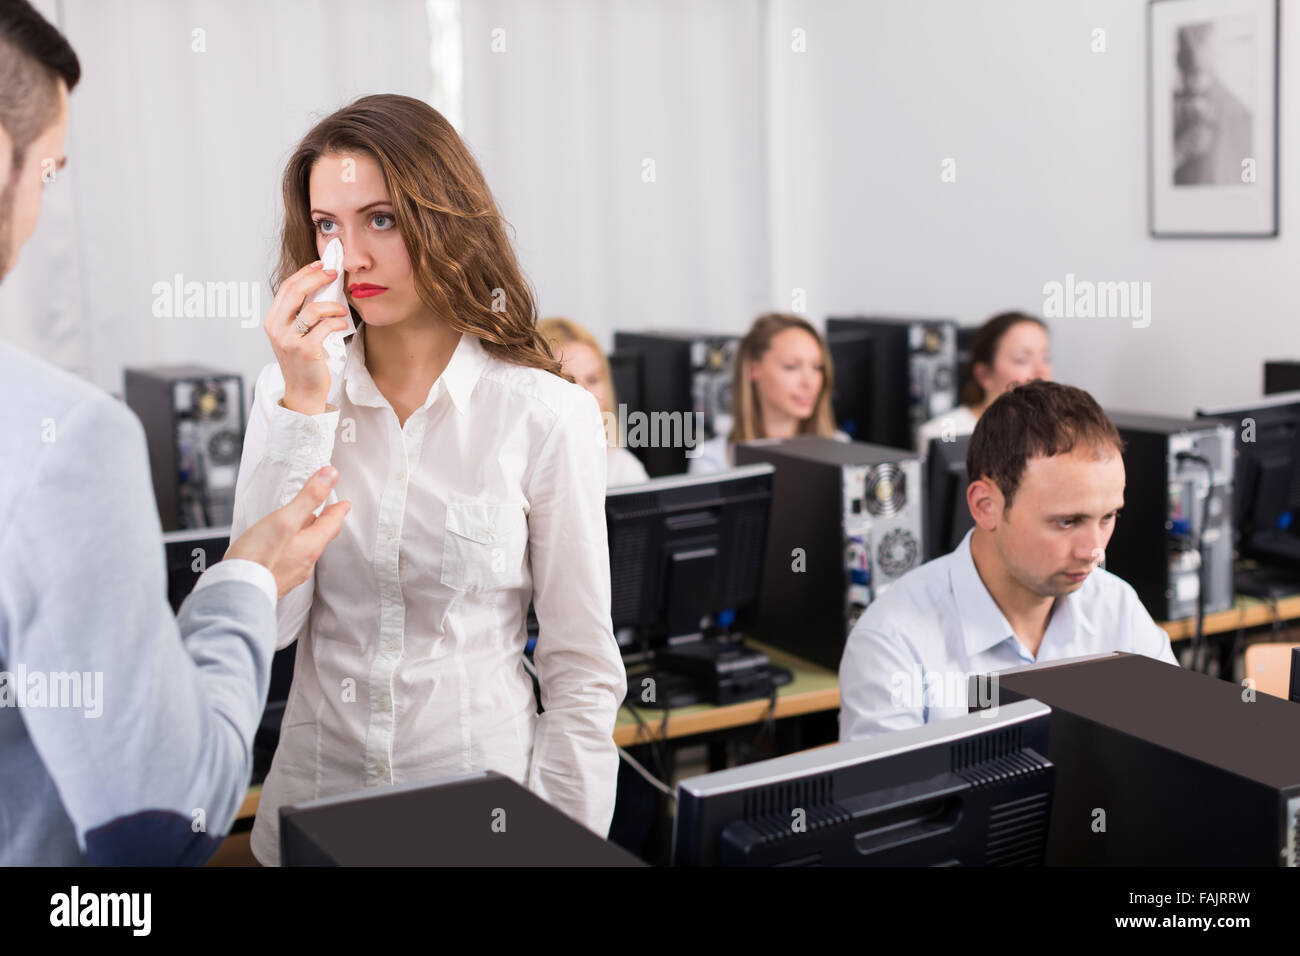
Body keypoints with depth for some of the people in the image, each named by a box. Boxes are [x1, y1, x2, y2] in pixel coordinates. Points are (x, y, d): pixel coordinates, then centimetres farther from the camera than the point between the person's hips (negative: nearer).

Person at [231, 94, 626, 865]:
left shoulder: (546, 412, -12)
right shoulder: (290, 392, -2)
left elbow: (583, 671, -7)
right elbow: (262, 622, -12)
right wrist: (303, 404, -16)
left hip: (484, 811, -3)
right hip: (314, 808, 3)